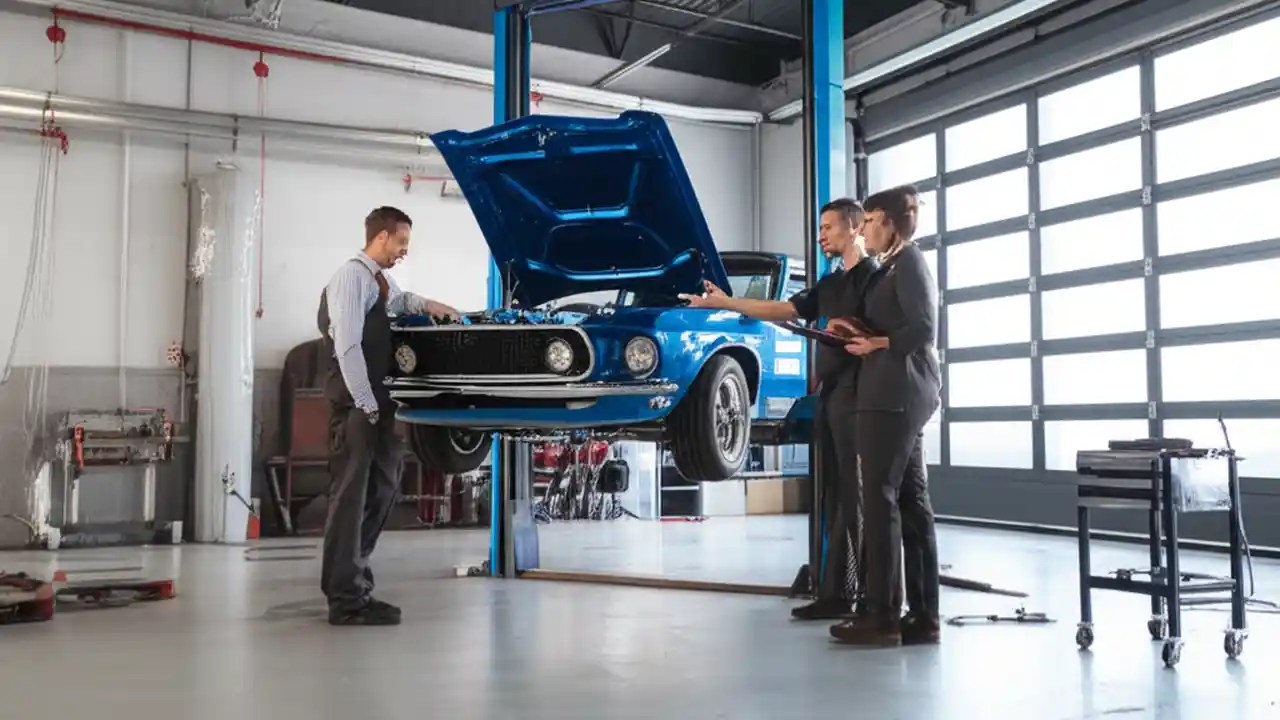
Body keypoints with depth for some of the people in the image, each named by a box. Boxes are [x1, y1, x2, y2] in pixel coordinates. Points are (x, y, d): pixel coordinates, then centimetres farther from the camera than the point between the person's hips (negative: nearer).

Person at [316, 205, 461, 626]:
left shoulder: (381, 280, 16)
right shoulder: (352, 276, -10)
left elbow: (398, 300, 43)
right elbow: (347, 346, -19)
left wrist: (428, 305, 24)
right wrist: (365, 404, -19)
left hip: (376, 402, 10)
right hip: (355, 404, -9)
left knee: (380, 490, 12)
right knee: (351, 494, -8)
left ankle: (352, 576, 23)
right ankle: (347, 600, -4)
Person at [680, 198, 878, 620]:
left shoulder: (874, 276, -3)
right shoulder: (830, 284, 21)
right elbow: (782, 310, 17)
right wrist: (724, 303, 14)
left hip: (855, 395, -8)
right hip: (829, 396, 8)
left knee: (856, 498, -8)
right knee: (834, 499, 7)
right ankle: (836, 593, 9)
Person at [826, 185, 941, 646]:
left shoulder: (908, 261, -7)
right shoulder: (895, 266, 22)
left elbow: (923, 329, -17)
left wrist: (878, 343, -7)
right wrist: (860, 334, 7)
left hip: (896, 392, -10)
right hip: (903, 393, 10)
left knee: (880, 499, -9)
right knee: (911, 500, 6)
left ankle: (883, 617, -7)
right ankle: (923, 615, 8)